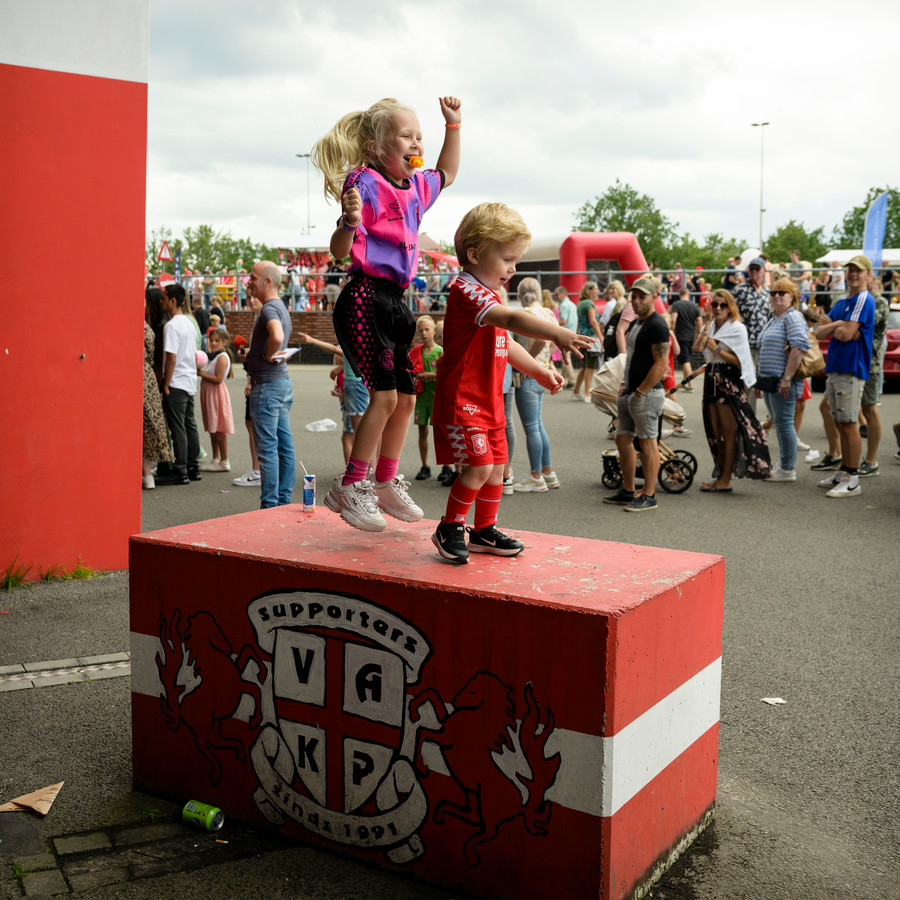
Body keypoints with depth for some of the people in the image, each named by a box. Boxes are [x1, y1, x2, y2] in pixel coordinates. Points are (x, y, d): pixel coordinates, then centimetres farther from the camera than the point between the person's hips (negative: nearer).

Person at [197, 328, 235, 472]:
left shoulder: (222, 357, -13)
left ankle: (224, 462, -1)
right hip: (208, 394, 10)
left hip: (217, 395, -10)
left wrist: (201, 374, -17)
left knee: (219, 430, -6)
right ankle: (215, 459, 20)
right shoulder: (213, 356, 16)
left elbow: (218, 379, -20)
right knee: (212, 429, 13)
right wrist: (200, 369, 1)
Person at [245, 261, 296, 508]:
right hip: (283, 381, 10)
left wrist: (268, 355, -18)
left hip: (267, 385, -10)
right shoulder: (281, 307, 17)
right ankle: (284, 501, 16)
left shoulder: (269, 308, -14)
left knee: (267, 449, -7)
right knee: (285, 446, 10)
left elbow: (277, 337, -34)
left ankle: (270, 505, -4)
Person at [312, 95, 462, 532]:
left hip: (394, 300, 9)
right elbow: (340, 251, -17)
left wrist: (453, 124, 29)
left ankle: (386, 485, 24)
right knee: (384, 394, -15)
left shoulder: (416, 187, 13)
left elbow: (447, 173, 37)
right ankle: (349, 488, -4)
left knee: (406, 397, 10)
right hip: (365, 297, -9)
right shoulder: (365, 185, -12)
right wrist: (349, 221, -37)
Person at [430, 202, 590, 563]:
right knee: (479, 466, -13)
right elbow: (512, 319, -36)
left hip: (489, 401, 10)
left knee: (496, 466, 12)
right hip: (461, 399, -10)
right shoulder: (467, 291, -19)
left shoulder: (489, 296, 16)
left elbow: (506, 343, 25)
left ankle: (484, 531, 25)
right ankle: (449, 529, 5)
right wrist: (557, 333, -46)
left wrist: (540, 372, 19)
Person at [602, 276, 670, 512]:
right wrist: (625, 385, 15)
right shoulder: (635, 323, 17)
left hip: (647, 394, -10)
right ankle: (628, 492, 23)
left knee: (648, 444, -4)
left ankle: (649, 496, 3)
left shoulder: (657, 325, -13)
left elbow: (661, 364, -19)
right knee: (623, 440, 13)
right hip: (630, 393, 10)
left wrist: (640, 392, -17)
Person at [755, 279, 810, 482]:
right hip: (770, 381, 10)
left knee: (783, 422, -8)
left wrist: (787, 378, -26)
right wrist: (761, 380, 24)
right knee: (777, 422, 14)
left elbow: (799, 347, -22)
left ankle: (788, 469, -3)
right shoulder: (774, 319, 20)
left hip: (783, 381, -10)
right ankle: (785, 464, 22)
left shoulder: (793, 317, -11)